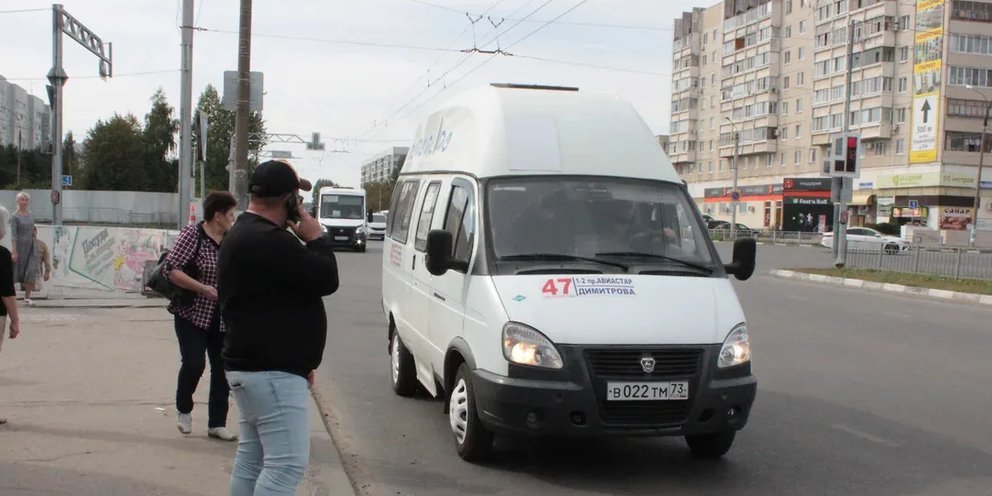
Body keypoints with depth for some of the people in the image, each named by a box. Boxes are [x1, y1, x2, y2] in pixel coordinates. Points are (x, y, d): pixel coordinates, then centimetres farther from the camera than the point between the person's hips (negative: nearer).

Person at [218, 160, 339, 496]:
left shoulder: (242, 235, 16)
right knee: (287, 463, -10)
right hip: (273, 371, -11)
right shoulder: (271, 242, -20)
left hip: (250, 365, 11)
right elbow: (326, 280, -18)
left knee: (251, 461, 15)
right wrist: (314, 238, -3)